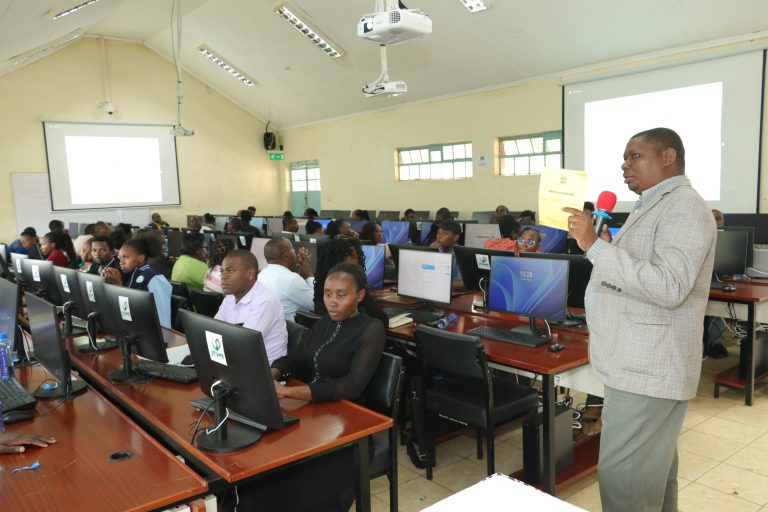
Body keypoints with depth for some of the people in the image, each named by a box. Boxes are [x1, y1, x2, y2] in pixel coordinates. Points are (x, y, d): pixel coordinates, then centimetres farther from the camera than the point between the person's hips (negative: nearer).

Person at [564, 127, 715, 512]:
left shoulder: (684, 208, -15)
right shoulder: (653, 207, 17)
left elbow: (669, 288, -27)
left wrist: (597, 247, -27)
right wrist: (605, 247, 9)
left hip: (648, 367, -10)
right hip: (639, 362, 10)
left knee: (622, 478, -6)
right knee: (651, 469, 20)